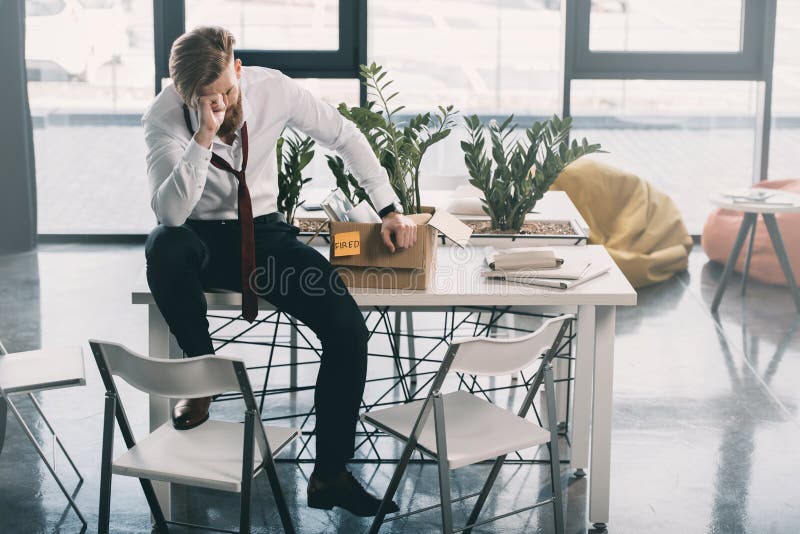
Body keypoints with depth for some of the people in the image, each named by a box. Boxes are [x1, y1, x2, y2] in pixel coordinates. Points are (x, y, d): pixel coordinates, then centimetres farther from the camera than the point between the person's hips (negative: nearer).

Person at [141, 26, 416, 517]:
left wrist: (390, 208, 2)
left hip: (264, 232, 2)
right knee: (165, 245, -41)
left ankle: (330, 476, -6)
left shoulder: (273, 89, -13)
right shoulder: (165, 117, -19)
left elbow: (345, 136, 3)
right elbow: (171, 212, -32)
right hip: (201, 237, -2)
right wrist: (205, 134, -40)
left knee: (349, 328, -20)